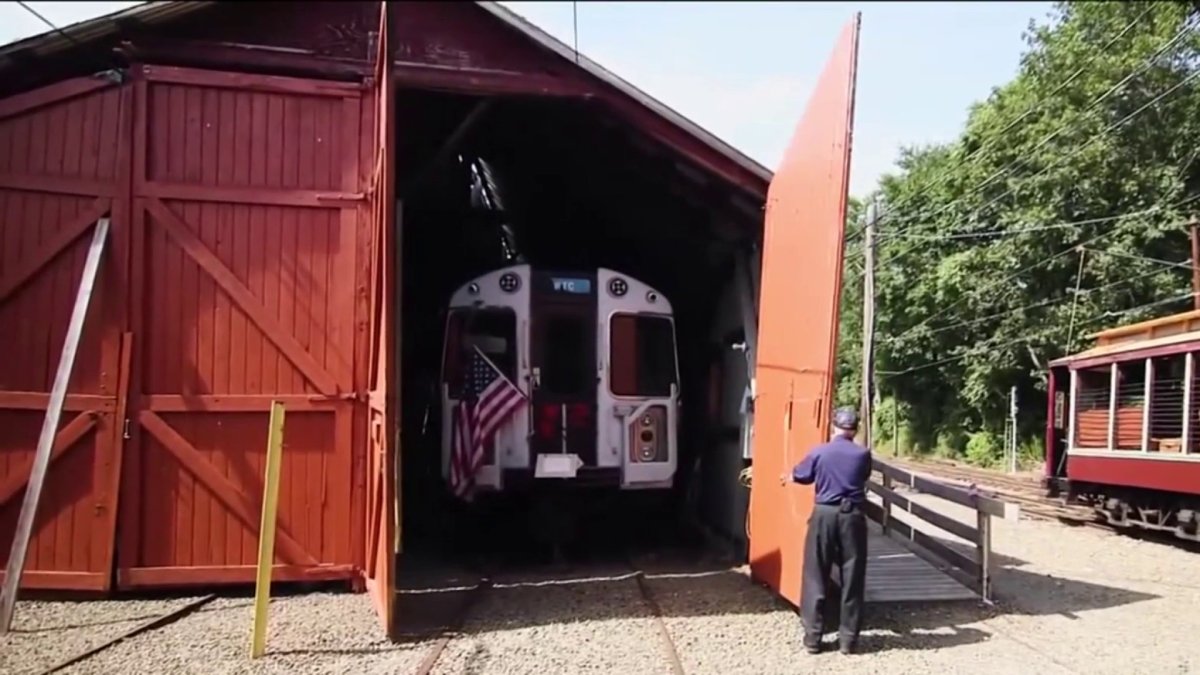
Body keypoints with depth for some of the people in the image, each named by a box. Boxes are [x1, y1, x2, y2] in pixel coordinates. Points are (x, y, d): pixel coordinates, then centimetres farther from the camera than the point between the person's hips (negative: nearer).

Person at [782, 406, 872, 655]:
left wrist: (787, 477, 33)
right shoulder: (863, 454, -3)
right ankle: (848, 639, 14)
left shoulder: (819, 452, -4)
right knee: (852, 579, 9)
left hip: (824, 515, 0)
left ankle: (812, 637, 10)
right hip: (852, 517, 1)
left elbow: (799, 476, 11)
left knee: (816, 577, 7)